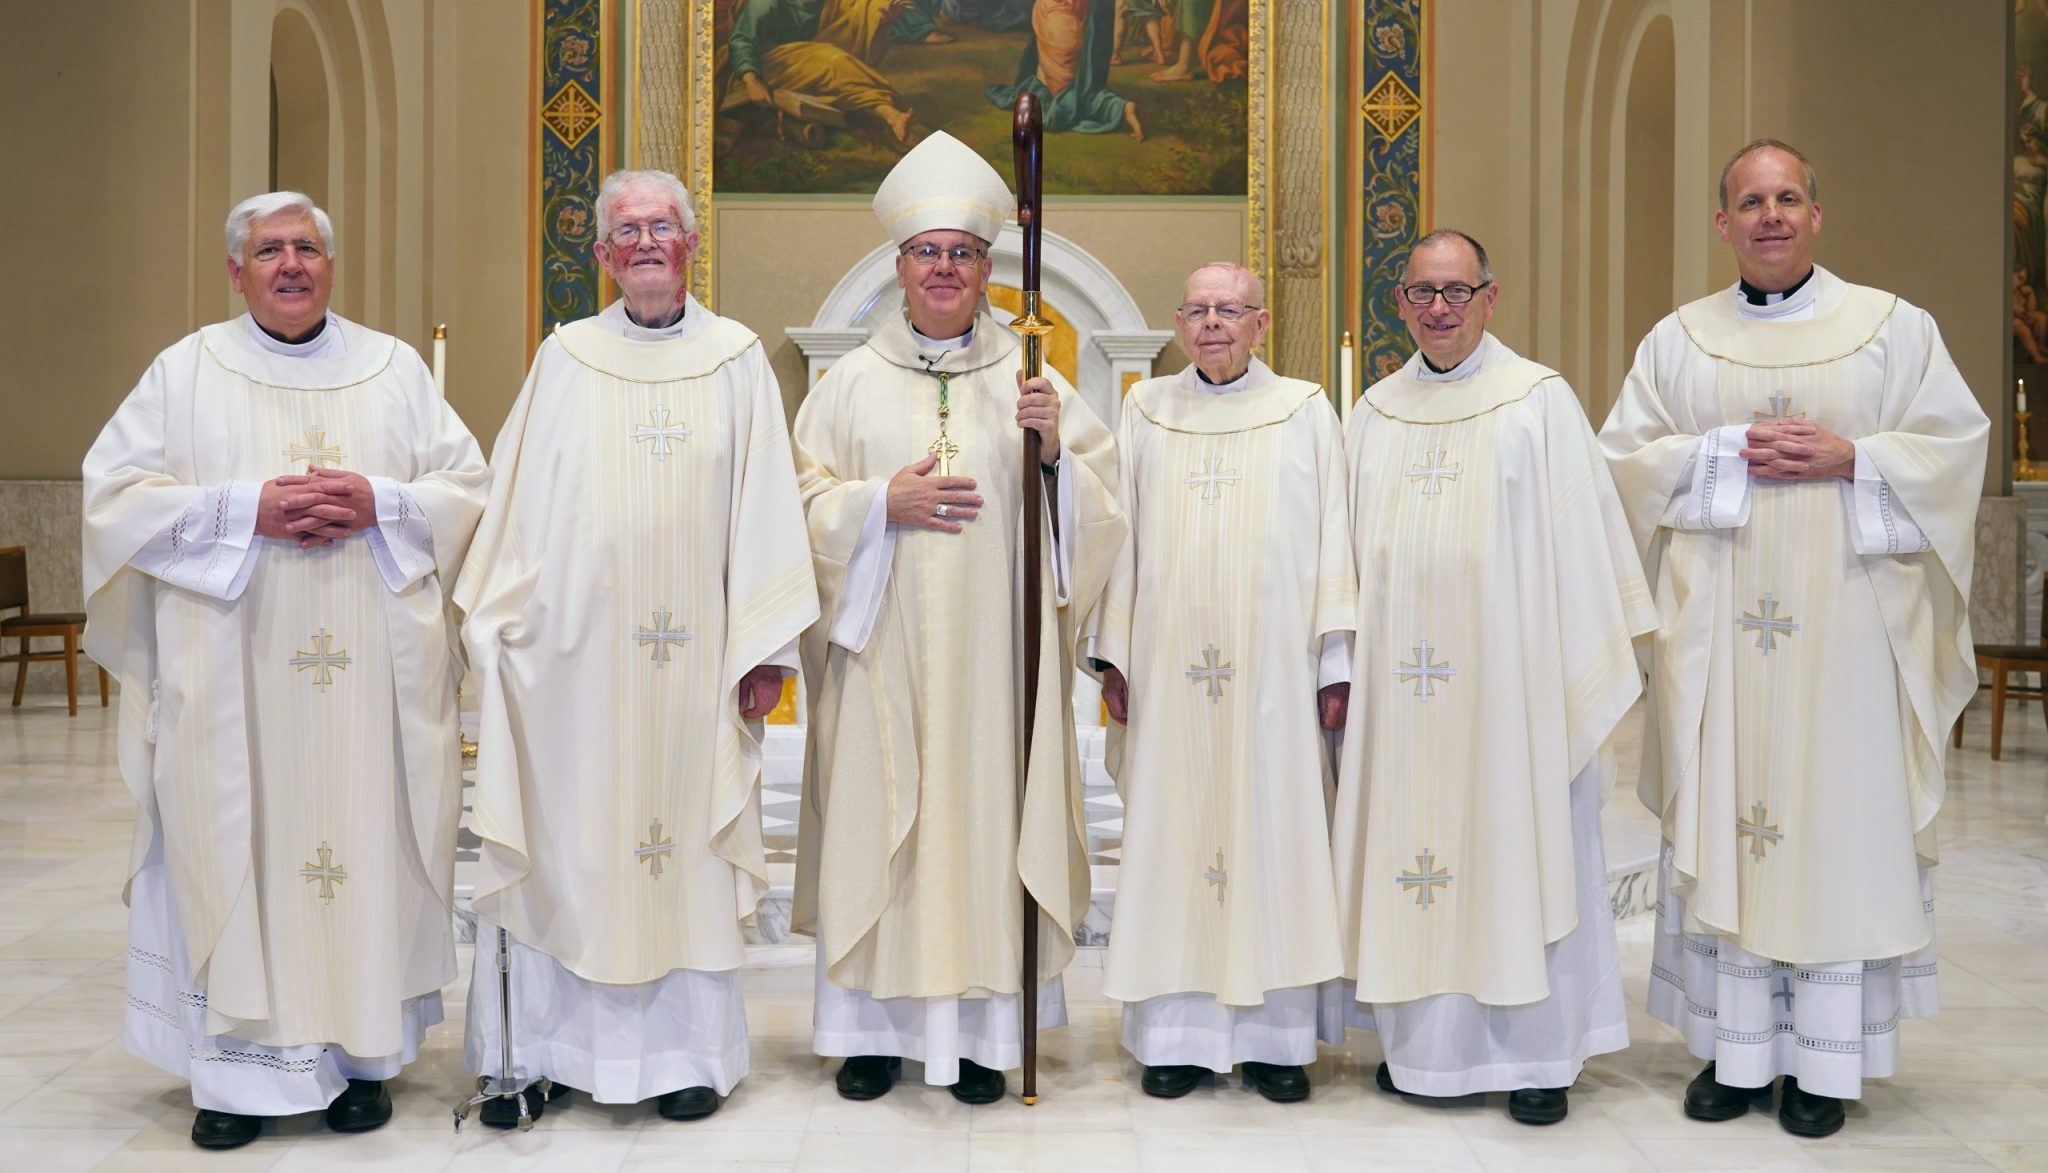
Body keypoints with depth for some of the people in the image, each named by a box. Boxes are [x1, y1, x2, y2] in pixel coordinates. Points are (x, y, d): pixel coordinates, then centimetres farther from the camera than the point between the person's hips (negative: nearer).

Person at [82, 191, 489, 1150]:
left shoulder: (395, 369, 11)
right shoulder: (186, 372, 7)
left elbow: (469, 486, 8)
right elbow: (115, 494, 0)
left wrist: (378, 504, -10)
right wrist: (247, 511, -12)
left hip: (373, 674, 1)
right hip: (232, 674, -1)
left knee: (367, 841, 2)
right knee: (238, 847, -1)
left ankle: (361, 1050, 13)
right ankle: (241, 1065, 8)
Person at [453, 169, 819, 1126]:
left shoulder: (737, 359, 7)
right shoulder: (563, 359, 8)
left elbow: (765, 511, 3)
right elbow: (516, 503, 7)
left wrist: (766, 648, -3)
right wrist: (496, 632, 1)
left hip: (692, 653, 0)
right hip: (573, 650, 0)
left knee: (685, 842, 4)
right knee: (563, 842, 3)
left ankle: (685, 1052, 15)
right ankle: (535, 1050, 14)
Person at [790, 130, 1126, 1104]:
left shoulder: (1030, 378, 9)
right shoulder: (852, 382, 8)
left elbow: (1098, 501, 6)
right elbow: (803, 501, 3)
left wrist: (1056, 448, -12)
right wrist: (883, 502, -12)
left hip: (993, 655, 0)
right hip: (883, 652, 0)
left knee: (989, 813, 1)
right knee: (878, 820, 0)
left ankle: (981, 1028, 12)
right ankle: (874, 1027, 13)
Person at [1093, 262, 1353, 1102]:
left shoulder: (1305, 411, 7)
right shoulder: (1146, 411, 11)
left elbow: (1332, 539, 5)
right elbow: (1122, 535, 10)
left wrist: (1336, 661, 0)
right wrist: (1113, 653, 3)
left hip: (1273, 667, -1)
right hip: (1169, 667, 1)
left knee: (1275, 832, 1)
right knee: (1171, 834, 1)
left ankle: (1274, 1037, 10)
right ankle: (1178, 1034, 9)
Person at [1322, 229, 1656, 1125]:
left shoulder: (1540, 402, -1)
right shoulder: (1375, 413, 11)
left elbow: (1581, 542, -2)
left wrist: (1588, 673, -6)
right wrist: (1341, 669, 10)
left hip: (1507, 673, -3)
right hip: (1401, 679, 4)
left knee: (1519, 846, 2)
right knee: (1408, 843, 6)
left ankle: (1537, 1051, 13)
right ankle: (1421, 1037, 19)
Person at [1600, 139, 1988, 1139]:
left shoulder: (1893, 327, 7)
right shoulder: (1677, 340, 11)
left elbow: (1957, 442, 3)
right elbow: (1625, 456, 5)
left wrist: (1850, 457, -11)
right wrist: (1728, 451, -9)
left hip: (1844, 618, -1)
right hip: (1717, 631, 2)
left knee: (1838, 822, 0)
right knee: (1720, 823, 2)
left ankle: (1825, 1060, 10)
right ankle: (1736, 1050, 11)